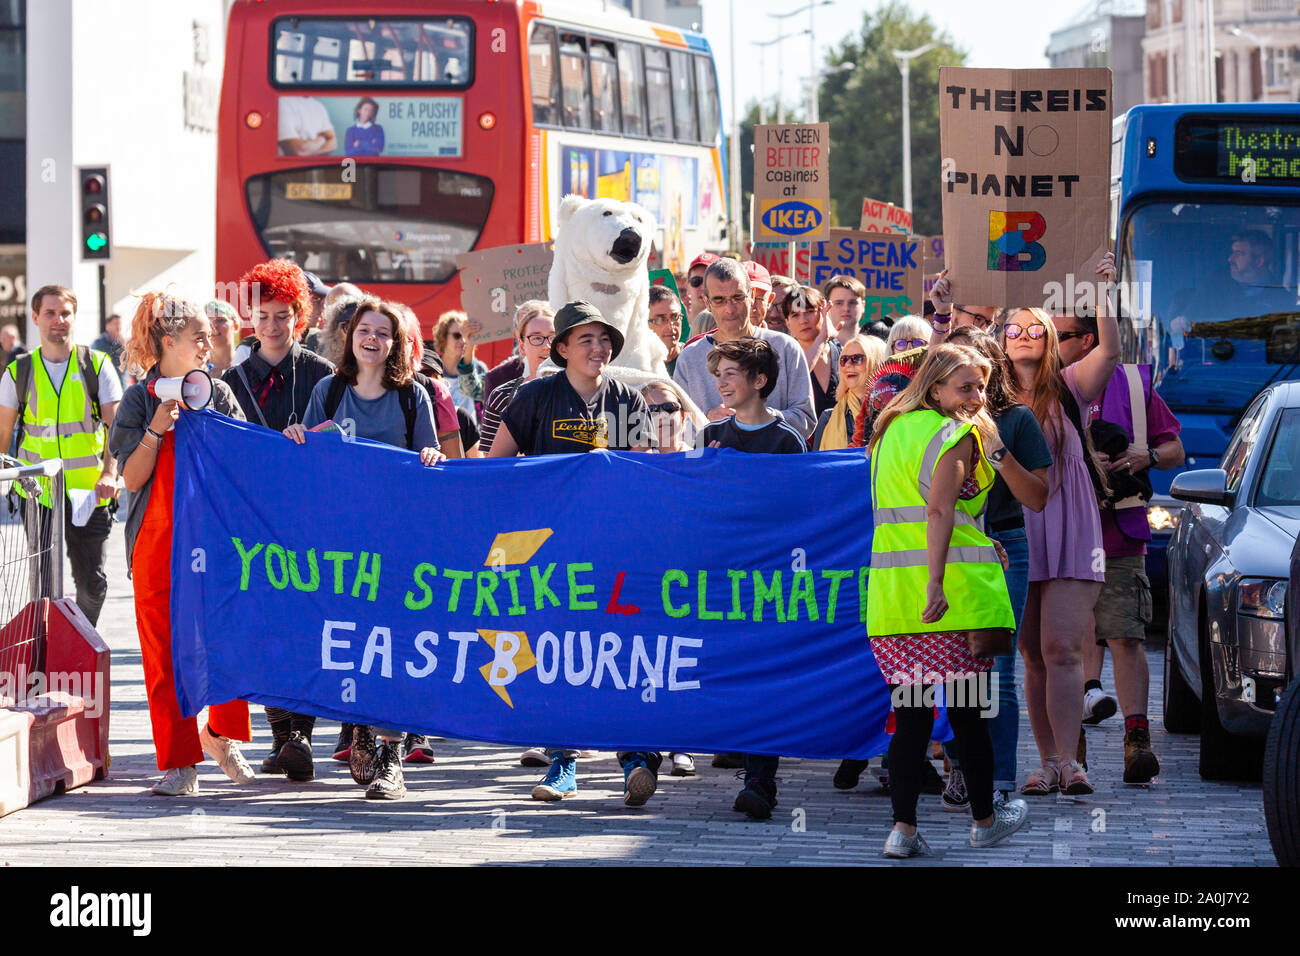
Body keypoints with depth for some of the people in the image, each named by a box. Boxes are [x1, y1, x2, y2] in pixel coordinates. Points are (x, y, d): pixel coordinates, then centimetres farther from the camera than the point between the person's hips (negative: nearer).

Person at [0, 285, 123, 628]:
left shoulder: (98, 366, 2)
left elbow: (115, 426, -3)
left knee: (93, 583, 4)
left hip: (89, 494, 0)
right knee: (43, 584, -6)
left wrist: (109, 474, -18)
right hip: (38, 494, 0)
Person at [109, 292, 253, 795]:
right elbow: (133, 478, -5)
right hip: (159, 541, -2)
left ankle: (219, 734, 20)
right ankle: (179, 761, 1)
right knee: (165, 650, -4)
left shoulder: (219, 394, 9)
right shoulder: (141, 399, 2)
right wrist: (157, 429, -16)